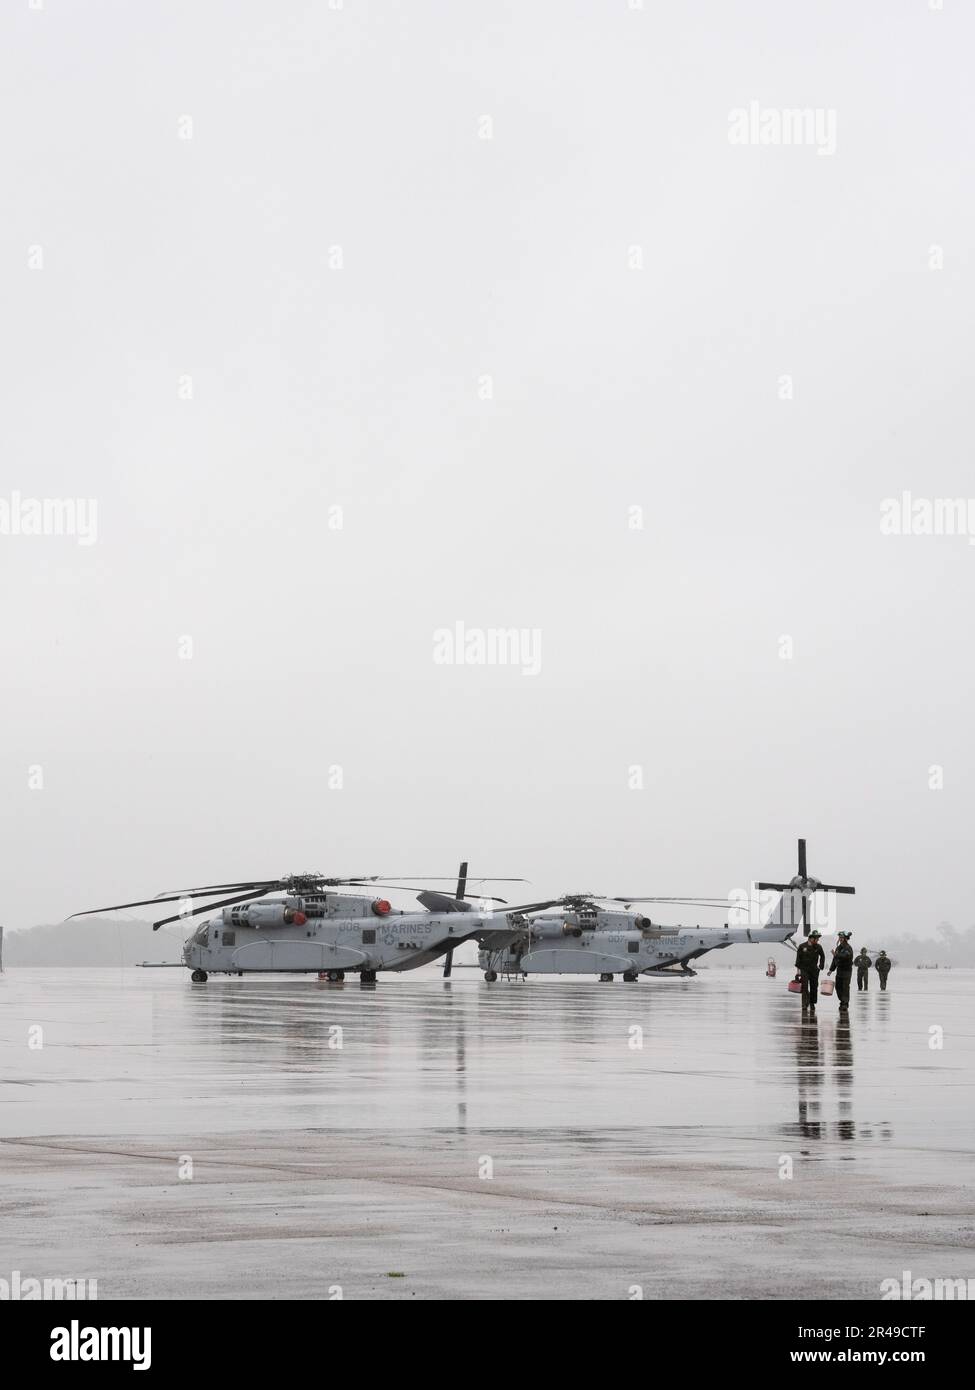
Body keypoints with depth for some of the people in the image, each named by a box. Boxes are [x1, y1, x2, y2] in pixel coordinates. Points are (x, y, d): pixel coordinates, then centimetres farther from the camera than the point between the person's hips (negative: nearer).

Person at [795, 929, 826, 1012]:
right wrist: (798, 969, -3)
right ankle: (805, 1003, -13)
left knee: (814, 987, 5)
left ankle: (812, 1004, 14)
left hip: (814, 970, 2)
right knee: (805, 986, -13)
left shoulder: (818, 947, 0)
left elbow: (822, 956, 16)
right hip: (804, 969, -2)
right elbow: (798, 958, 0)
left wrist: (820, 966, 7)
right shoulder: (802, 946, -6)